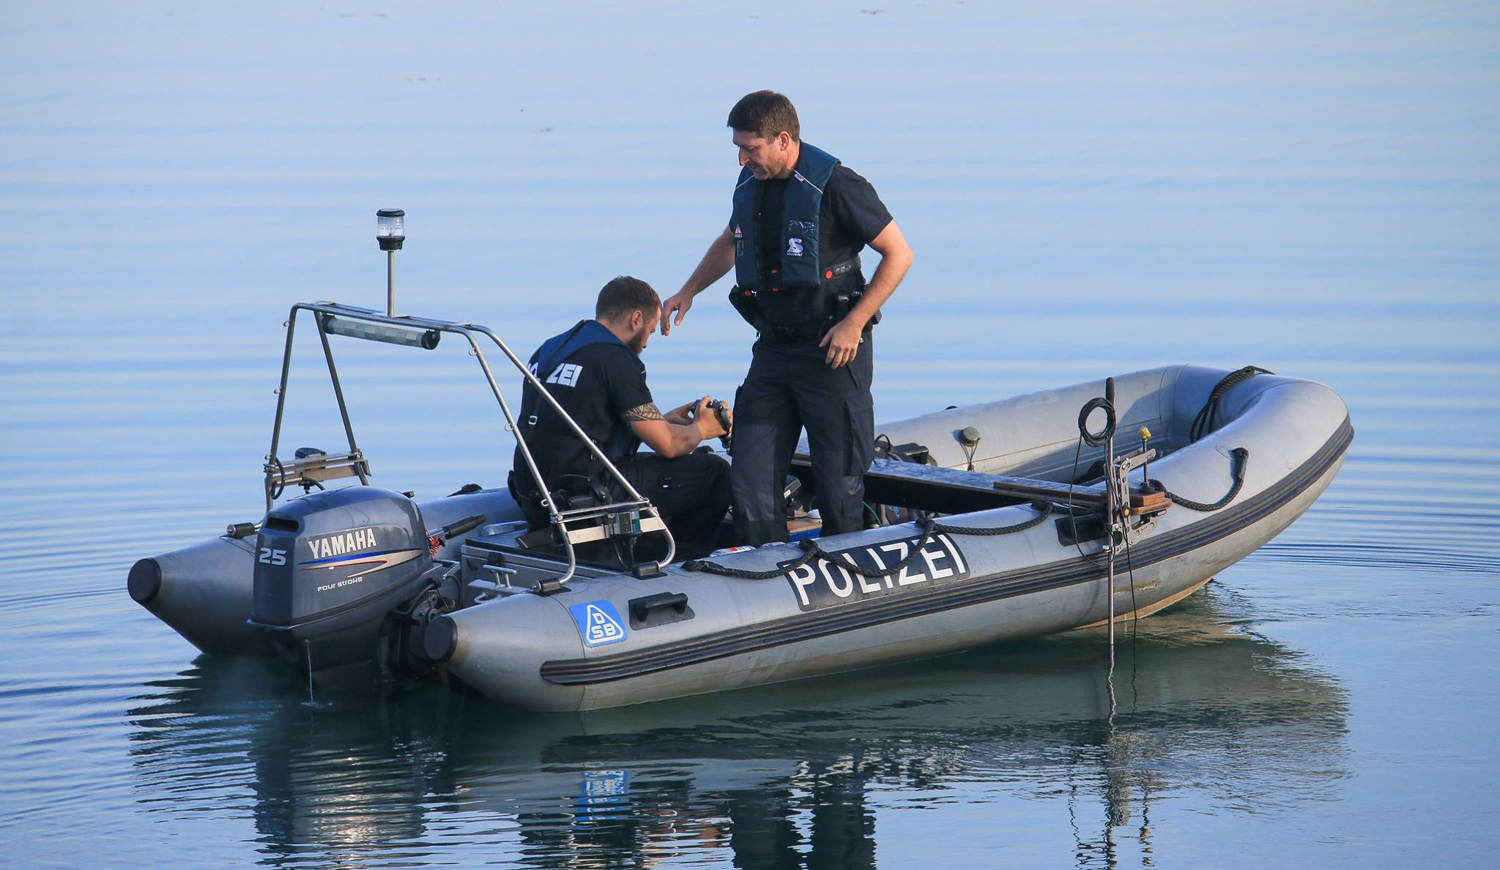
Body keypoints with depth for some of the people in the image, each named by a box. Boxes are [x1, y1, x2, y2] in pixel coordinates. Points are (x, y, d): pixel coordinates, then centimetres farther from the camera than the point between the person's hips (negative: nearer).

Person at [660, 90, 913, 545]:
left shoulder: (835, 185, -13)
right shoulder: (751, 184, 8)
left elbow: (898, 254, -9)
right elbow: (730, 242, 29)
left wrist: (853, 324, -14)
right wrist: (689, 291, 18)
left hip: (833, 350, -6)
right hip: (773, 349, 6)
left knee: (838, 482, -1)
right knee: (750, 483, 0)